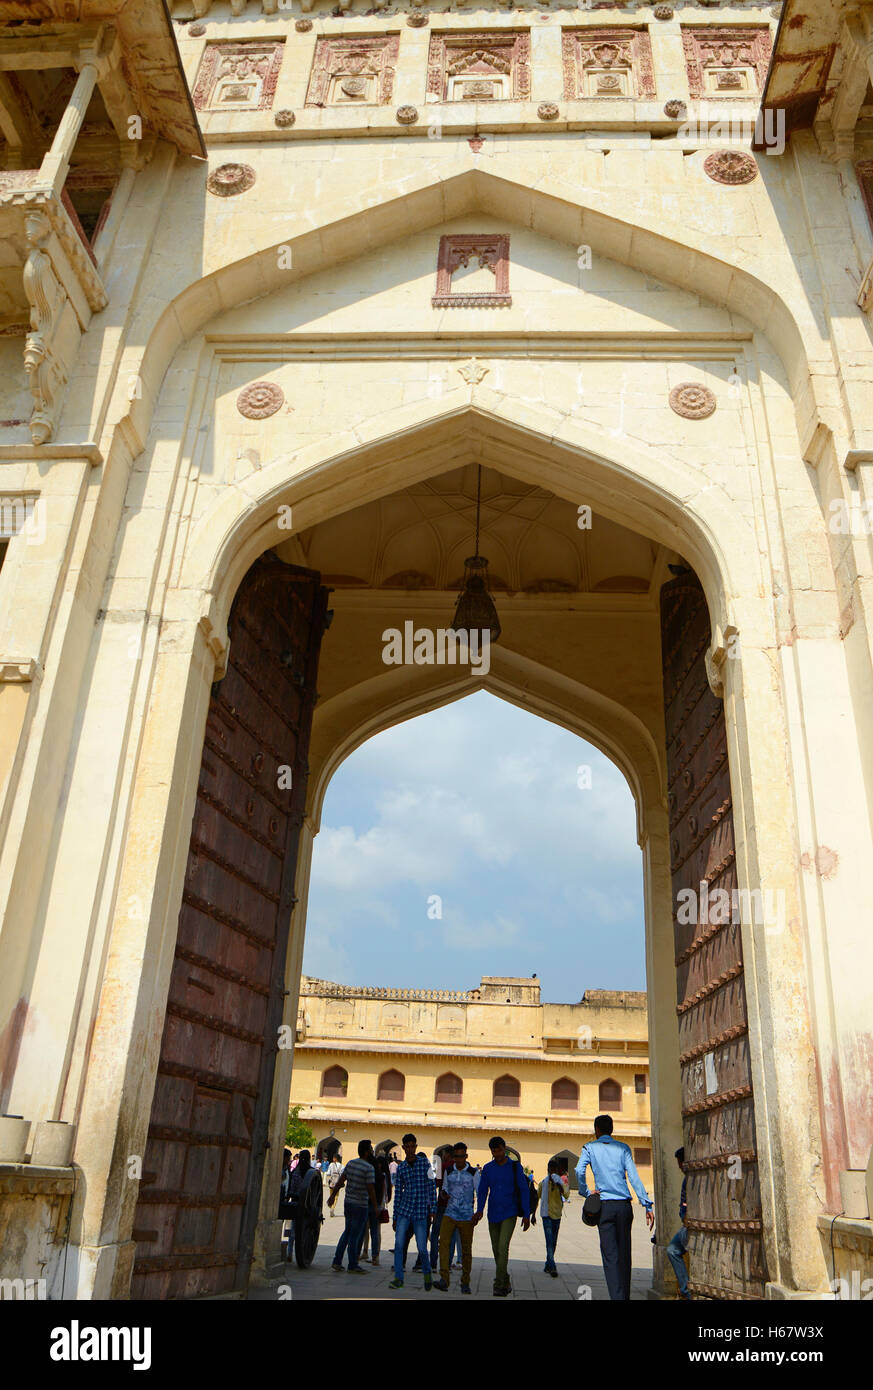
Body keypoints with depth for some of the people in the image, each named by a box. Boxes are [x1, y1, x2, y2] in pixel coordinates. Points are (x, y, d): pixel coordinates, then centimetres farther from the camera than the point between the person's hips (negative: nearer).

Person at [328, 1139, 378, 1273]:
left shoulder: (350, 1163, 6)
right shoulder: (369, 1168, -15)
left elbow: (341, 1181, 12)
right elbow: (371, 1189, -17)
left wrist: (333, 1195, 22)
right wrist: (375, 1207, -7)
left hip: (348, 1202, 7)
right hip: (361, 1205, -7)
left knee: (347, 1232, 18)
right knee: (355, 1235, 2)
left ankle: (337, 1262, 17)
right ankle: (353, 1266, 11)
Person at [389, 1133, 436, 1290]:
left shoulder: (425, 1163, -1)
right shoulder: (400, 1168, 5)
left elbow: (432, 1186, 1)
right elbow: (398, 1192, 10)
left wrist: (432, 1209, -3)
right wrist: (395, 1217, 10)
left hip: (421, 1212, -2)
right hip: (403, 1210, 2)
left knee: (422, 1248, -1)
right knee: (399, 1244, -4)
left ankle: (427, 1274, 24)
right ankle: (398, 1278, 8)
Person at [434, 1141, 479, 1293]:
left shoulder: (473, 1173, 0)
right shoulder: (448, 1171, 6)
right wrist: (443, 1194, -6)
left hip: (467, 1216, -1)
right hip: (449, 1213, 1)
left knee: (466, 1249, 4)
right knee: (443, 1242, -16)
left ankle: (465, 1283, 17)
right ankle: (444, 1279, -17)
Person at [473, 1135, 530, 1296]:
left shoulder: (515, 1167, -1)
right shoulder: (488, 1168, 6)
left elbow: (524, 1191, 1)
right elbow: (482, 1191, 6)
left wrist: (526, 1215, -3)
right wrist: (479, 1210, -9)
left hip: (509, 1214, -4)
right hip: (493, 1215, 4)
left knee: (503, 1247, -17)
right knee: (497, 1251, 9)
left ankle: (498, 1285, -15)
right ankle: (506, 1284, 24)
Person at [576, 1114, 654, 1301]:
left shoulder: (590, 1148, 5)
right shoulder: (623, 1148, 10)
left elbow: (579, 1171, -12)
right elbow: (634, 1177, 0)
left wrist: (586, 1192, 1)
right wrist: (647, 1205, -3)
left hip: (605, 1205, -2)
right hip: (625, 1205, 3)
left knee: (610, 1256, -3)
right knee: (624, 1254, 13)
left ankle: (617, 1297, -13)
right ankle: (625, 1296, 18)